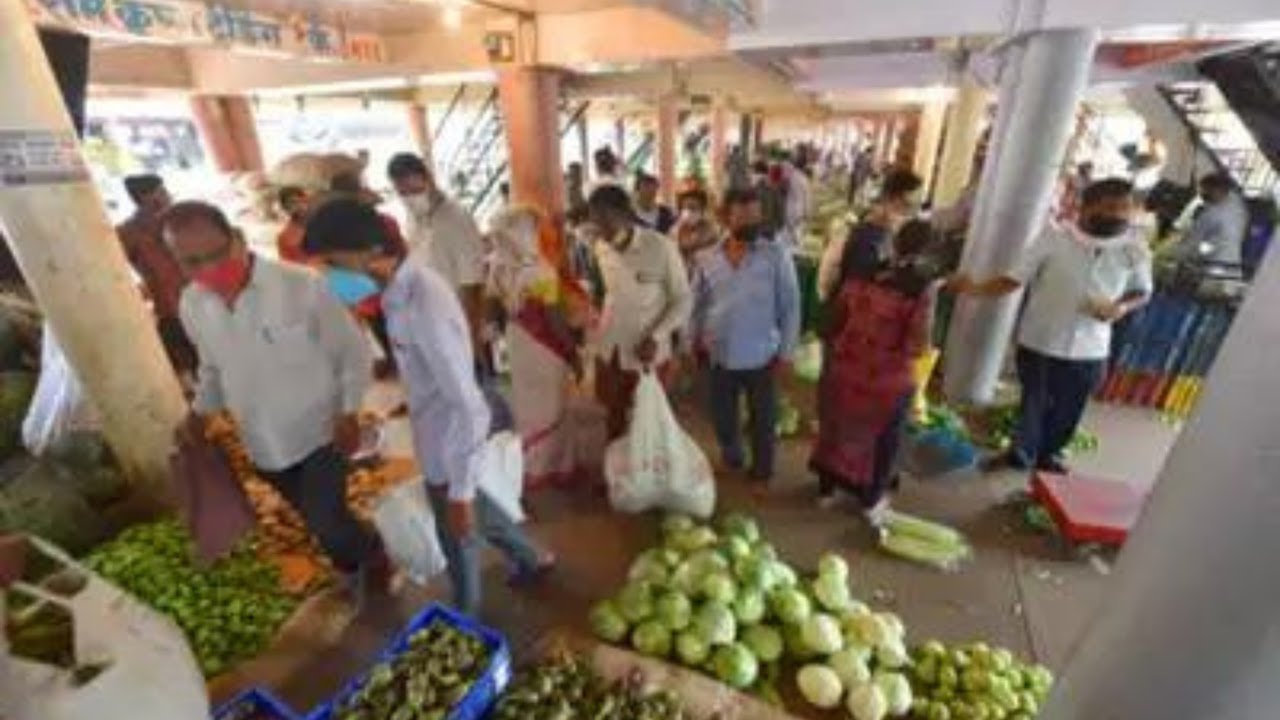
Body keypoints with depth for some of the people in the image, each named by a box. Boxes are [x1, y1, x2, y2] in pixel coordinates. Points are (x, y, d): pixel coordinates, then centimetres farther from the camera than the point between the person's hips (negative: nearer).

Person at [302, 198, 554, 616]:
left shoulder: (424, 307, -32)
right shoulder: (403, 287, -3)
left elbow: (467, 406, -30)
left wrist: (461, 492, -24)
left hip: (449, 446, -8)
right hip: (440, 435, 8)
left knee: (459, 538, 18)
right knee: (475, 513, 29)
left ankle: (465, 620, 46)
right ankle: (531, 560, 52)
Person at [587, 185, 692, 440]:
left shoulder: (662, 248, -19)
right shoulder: (600, 248, -3)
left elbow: (683, 300, -12)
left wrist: (655, 337, -22)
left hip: (647, 352, -5)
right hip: (609, 350, 5)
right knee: (614, 415, 22)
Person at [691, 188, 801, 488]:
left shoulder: (777, 255, -10)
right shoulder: (707, 259, -2)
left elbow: (790, 306, -7)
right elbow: (696, 304, 7)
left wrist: (785, 350, -7)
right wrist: (694, 341, 5)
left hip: (761, 357, -2)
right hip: (719, 357, 3)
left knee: (763, 421, 14)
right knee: (723, 418, 19)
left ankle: (761, 473, 39)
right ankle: (731, 460, 47)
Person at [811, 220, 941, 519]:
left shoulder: (861, 272, -5)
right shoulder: (924, 285, -16)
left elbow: (834, 320, 2)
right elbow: (916, 345, -18)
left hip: (843, 370, 3)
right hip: (887, 380, -3)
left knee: (835, 429, 23)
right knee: (881, 440, 21)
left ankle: (826, 489, 42)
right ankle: (872, 501, 41)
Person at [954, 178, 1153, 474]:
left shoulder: (1135, 247, -5)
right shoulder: (1054, 237, -14)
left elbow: (1142, 291, 8)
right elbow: (1015, 279, -14)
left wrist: (1122, 306, -14)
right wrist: (978, 288, -31)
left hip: (1089, 349, 3)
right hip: (1039, 341, -2)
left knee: (1068, 408, 18)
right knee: (1033, 401, 14)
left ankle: (1049, 454, 44)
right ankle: (1021, 453, 37)